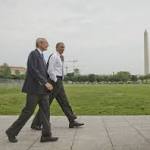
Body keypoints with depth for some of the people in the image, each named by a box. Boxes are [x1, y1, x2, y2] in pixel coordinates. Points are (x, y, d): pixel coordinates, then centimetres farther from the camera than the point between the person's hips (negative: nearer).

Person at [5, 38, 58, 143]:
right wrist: (45, 83, -23)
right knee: (28, 111, -3)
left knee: (46, 111, 2)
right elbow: (34, 70, -21)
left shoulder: (41, 56, 19)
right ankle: (12, 132, 11)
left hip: (42, 89, 9)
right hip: (34, 88, -9)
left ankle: (46, 135, 3)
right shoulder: (33, 54, -9)